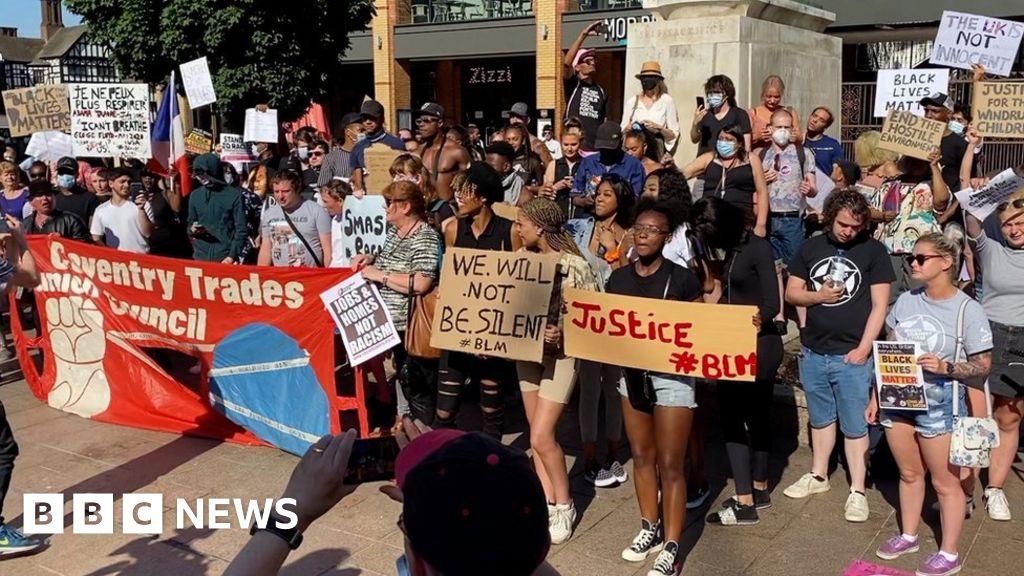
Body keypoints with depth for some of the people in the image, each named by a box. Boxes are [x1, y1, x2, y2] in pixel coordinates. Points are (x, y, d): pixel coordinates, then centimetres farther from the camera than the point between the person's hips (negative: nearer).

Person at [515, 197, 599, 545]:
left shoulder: (574, 265, -15)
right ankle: (547, 502, 24)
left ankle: (564, 506, 12)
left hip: (560, 354, -7)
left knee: (542, 437, -7)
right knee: (537, 435, 12)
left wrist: (563, 334, -27)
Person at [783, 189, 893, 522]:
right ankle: (818, 476, 32)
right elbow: (791, 292, 9)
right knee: (820, 418, 17)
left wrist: (864, 348, -12)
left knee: (854, 425, 1)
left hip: (852, 355, -4)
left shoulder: (873, 251, -4)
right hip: (813, 352, 4)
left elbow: (879, 305, -6)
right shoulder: (812, 247, 6)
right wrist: (817, 296, -11)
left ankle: (857, 491, 9)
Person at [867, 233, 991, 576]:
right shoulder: (906, 300, 3)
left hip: (939, 406, -5)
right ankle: (908, 536, 36)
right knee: (909, 474, 19)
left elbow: (983, 365, -9)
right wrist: (876, 396, 10)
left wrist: (946, 368, -25)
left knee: (945, 483, 7)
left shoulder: (968, 310, -12)